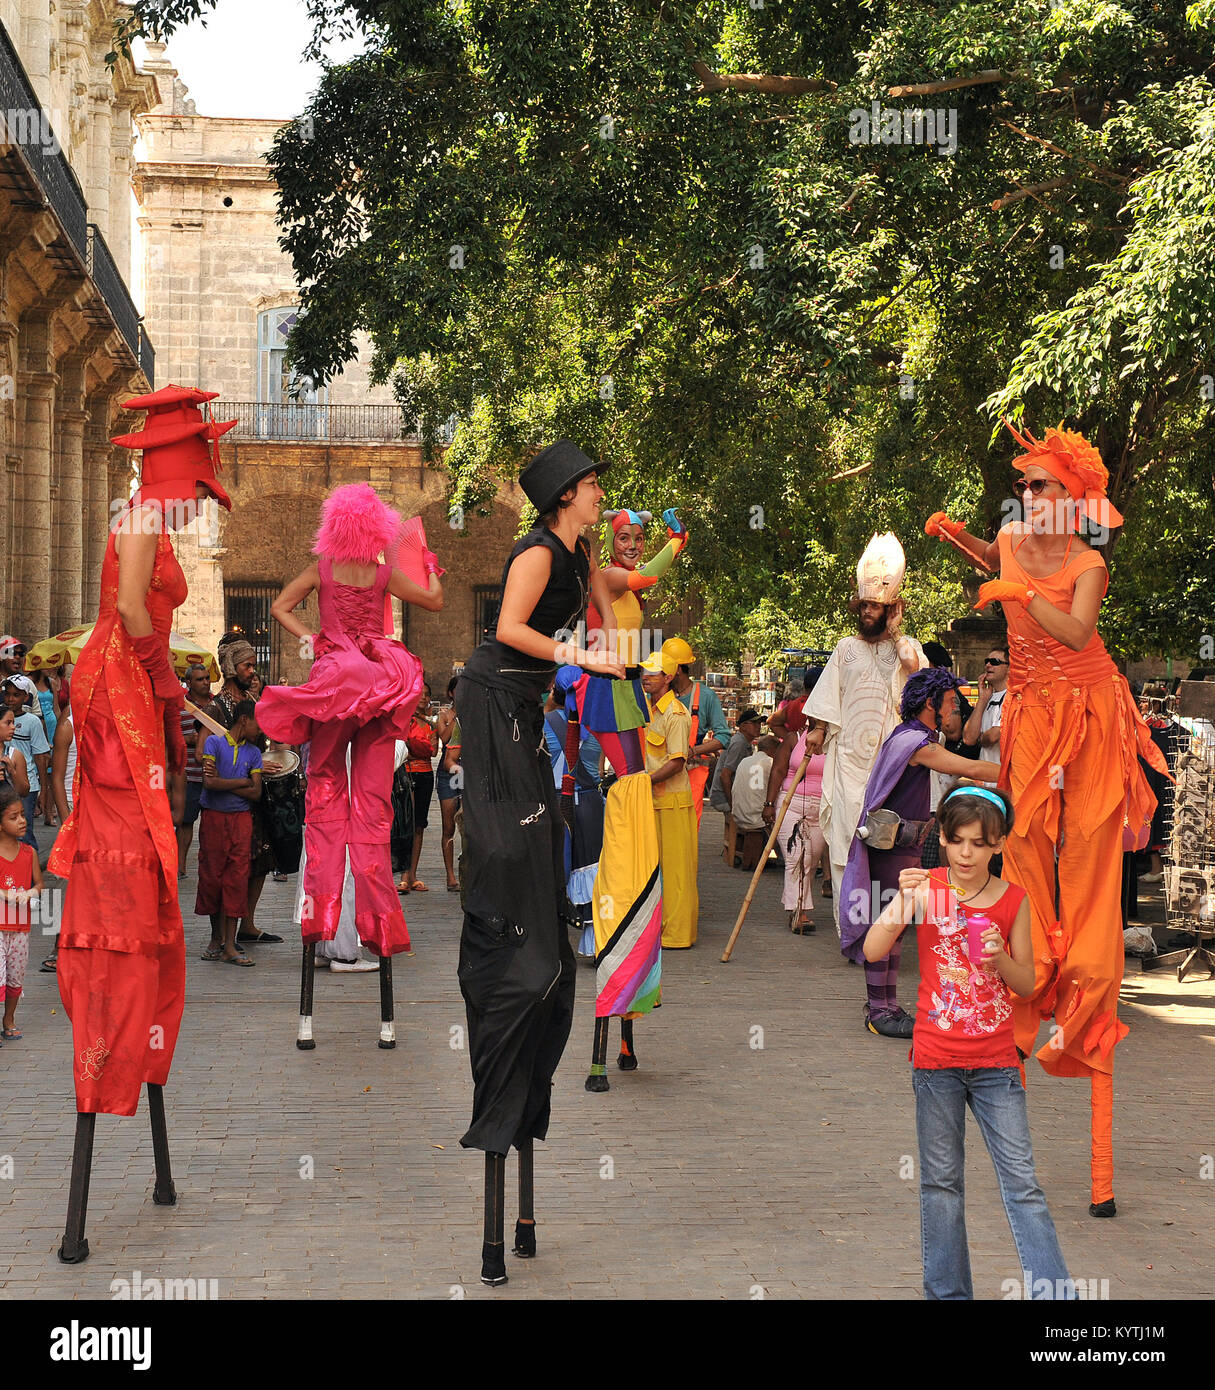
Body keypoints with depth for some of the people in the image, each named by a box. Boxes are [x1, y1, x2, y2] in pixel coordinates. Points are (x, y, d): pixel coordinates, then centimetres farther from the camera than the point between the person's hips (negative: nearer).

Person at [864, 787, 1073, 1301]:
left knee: (1022, 1182, -2)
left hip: (995, 1062, 0)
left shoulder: (1013, 900, 1)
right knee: (941, 1181, 7)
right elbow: (873, 951, -10)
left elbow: (1027, 984, 6)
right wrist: (903, 901, -24)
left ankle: (1056, 1292, 0)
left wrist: (1000, 958, -14)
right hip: (936, 1057, 0)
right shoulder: (927, 888, -2)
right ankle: (947, 1290, 17)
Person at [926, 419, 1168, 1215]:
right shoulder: (1012, 542, 2)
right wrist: (955, 534, 13)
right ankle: (1039, 968, 7)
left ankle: (1087, 986, 3)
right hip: (1033, 712, 4)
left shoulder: (1087, 564, -14)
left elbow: (1078, 631, -30)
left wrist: (1023, 591, -28)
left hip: (1088, 709, -4)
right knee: (1028, 832, -1)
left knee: (1089, 839, -2)